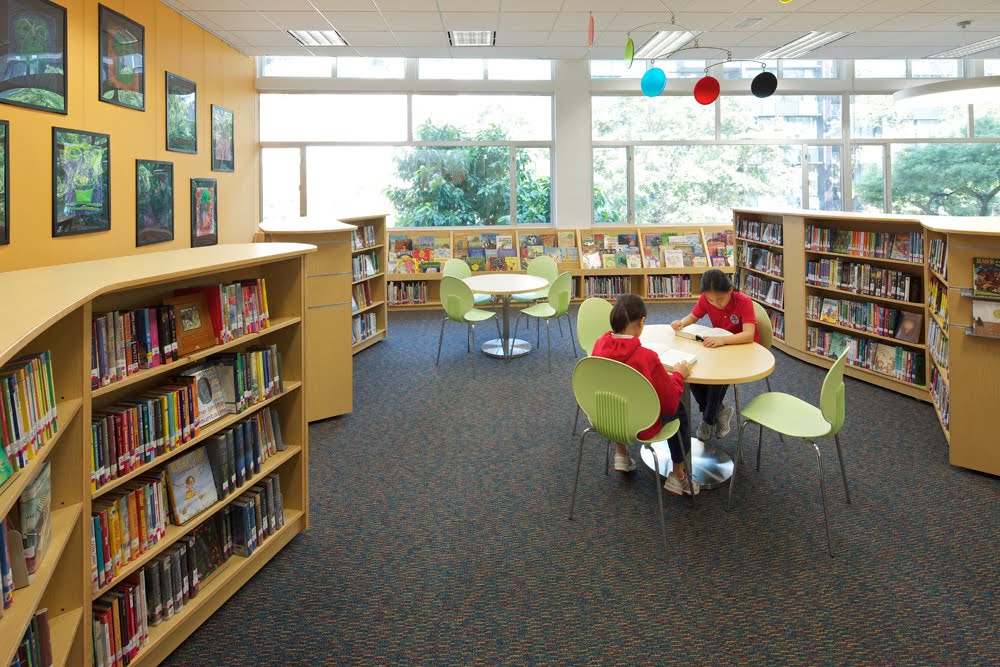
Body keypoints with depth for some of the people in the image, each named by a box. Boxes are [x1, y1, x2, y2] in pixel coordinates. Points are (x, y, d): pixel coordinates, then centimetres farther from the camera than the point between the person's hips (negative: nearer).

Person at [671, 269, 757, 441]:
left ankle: (708, 420, -9)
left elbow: (749, 335, -36)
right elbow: (692, 317, 4)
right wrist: (681, 323, -21)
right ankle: (718, 410, -1)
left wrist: (722, 340, -53)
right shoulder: (705, 299, -11)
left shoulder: (744, 302, -25)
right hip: (719, 346, 5)